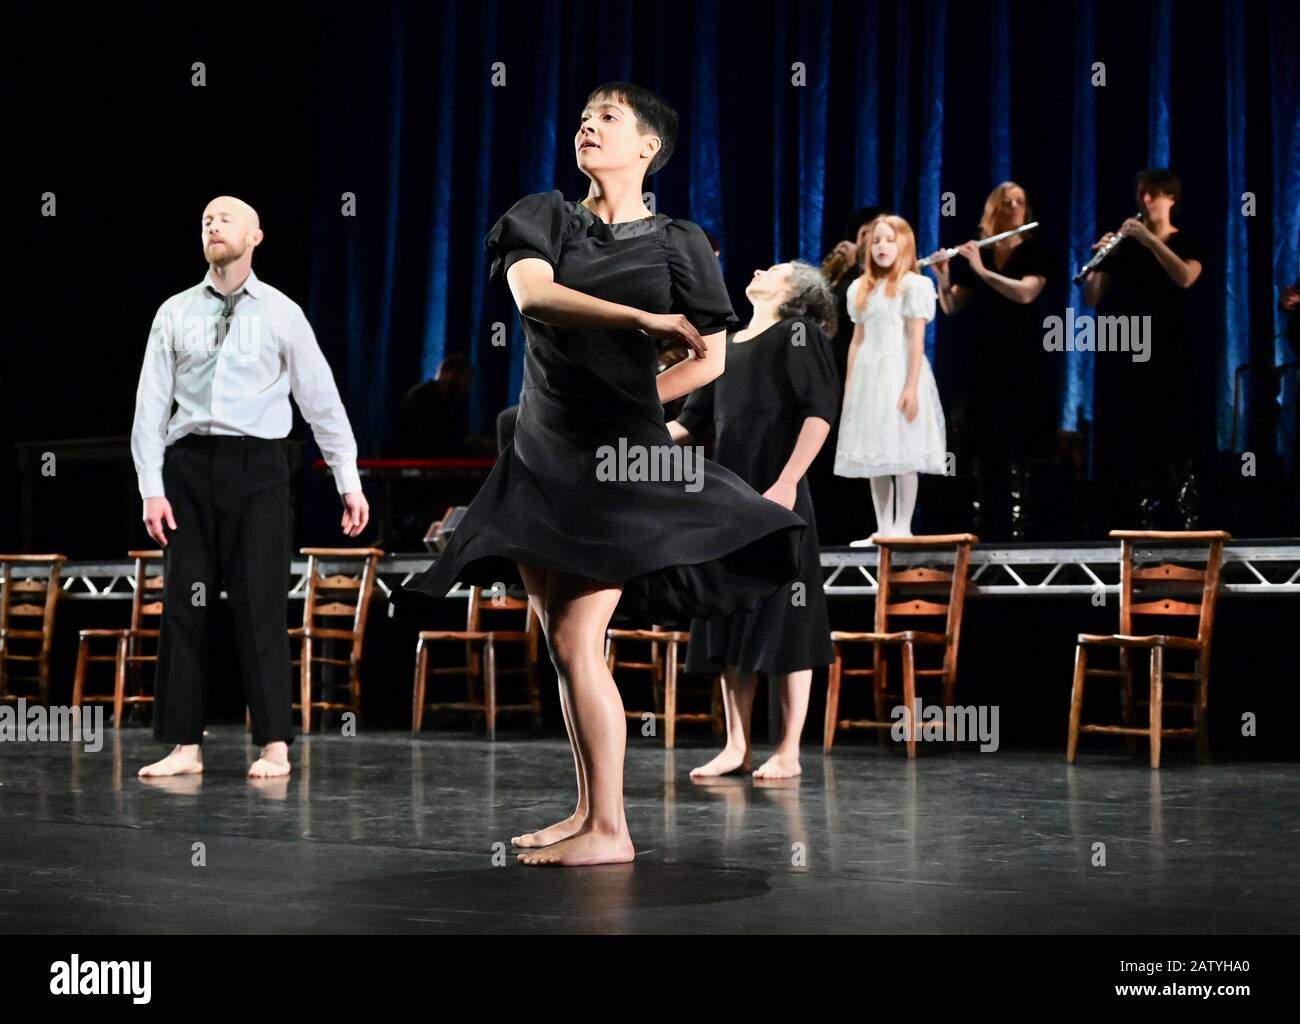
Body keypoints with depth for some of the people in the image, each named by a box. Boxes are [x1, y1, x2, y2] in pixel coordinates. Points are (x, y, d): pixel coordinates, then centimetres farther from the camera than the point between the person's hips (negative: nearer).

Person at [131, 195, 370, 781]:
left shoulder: (281, 314, 6)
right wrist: (151, 488, 0)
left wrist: (348, 481, 4)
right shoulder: (175, 313, 9)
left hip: (256, 467, -2)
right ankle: (185, 746, 8)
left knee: (260, 606, -3)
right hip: (188, 465, 2)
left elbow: (321, 399, 7)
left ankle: (274, 747, 2)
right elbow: (151, 403, 7)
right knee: (184, 605, 2)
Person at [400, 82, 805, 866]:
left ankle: (610, 829, -7)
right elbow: (532, 295, -16)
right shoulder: (543, 218, 5)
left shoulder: (676, 243, 0)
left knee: (578, 640, -11)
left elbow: (710, 360, 7)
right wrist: (645, 319, -24)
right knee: (560, 642, 8)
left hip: (619, 462, -5)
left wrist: (626, 401, 6)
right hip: (542, 457, 5)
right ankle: (588, 812, 17)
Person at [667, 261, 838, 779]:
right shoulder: (727, 343, 18)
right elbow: (692, 420, 20)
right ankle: (736, 748, 14)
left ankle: (789, 752, 2)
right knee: (729, 624, 7)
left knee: (784, 621, -4)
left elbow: (820, 411, -12)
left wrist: (787, 483, -20)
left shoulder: (798, 332, -2)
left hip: (777, 498, -7)